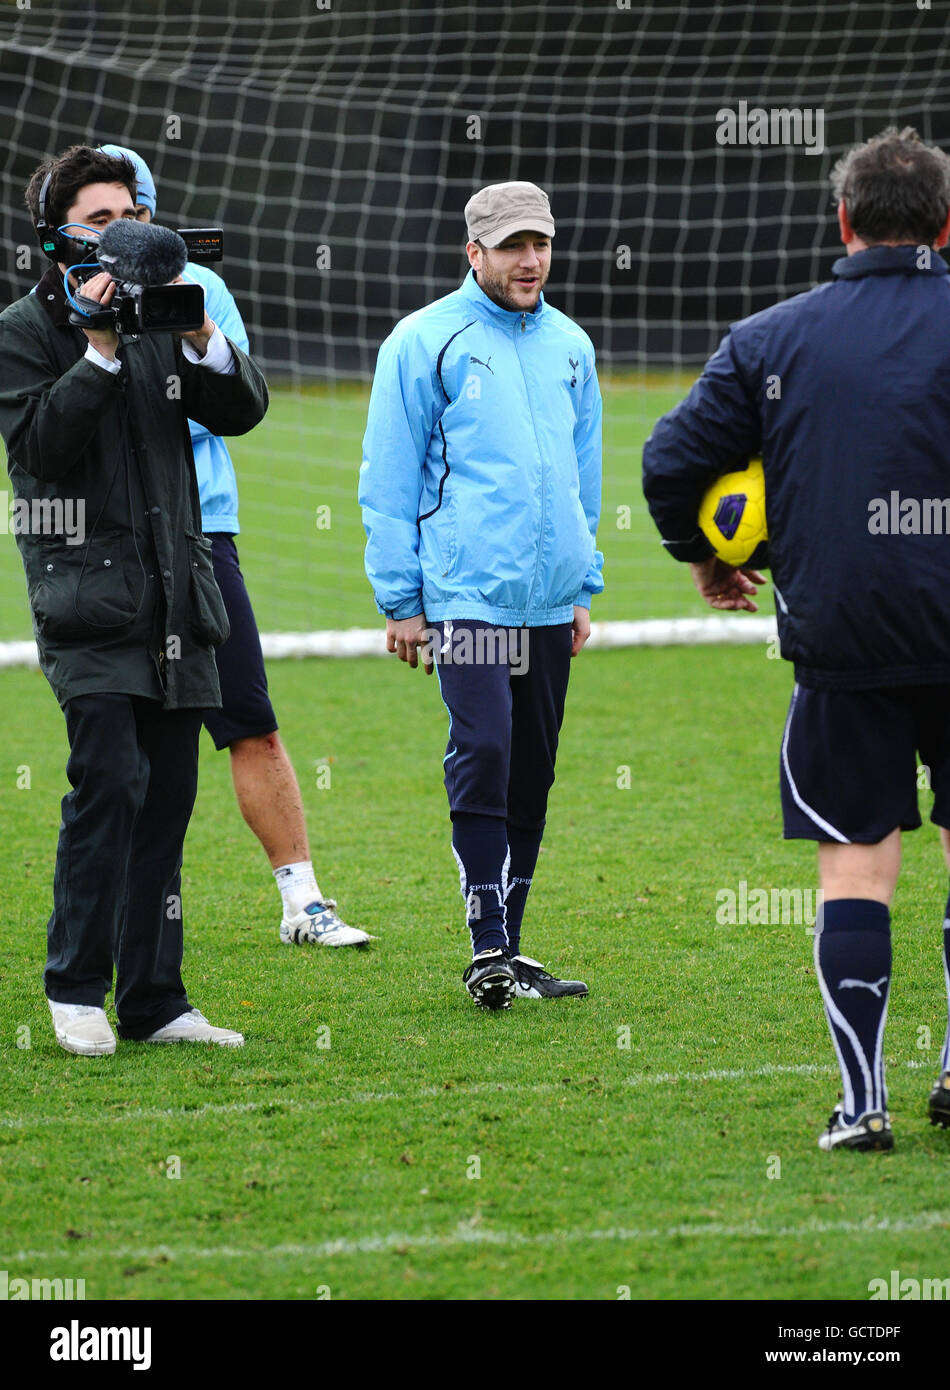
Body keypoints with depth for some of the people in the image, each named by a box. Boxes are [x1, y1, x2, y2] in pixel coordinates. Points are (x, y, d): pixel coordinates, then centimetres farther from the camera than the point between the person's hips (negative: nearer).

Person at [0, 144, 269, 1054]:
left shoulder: (161, 320, 14)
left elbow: (241, 410, 7)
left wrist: (200, 338, -9)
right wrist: (101, 352, -19)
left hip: (174, 597, 6)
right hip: (87, 592, -6)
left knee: (169, 794, 5)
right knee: (112, 778, -17)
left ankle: (153, 1001, 9)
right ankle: (76, 988, -6)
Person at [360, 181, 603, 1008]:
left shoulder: (570, 346, 14)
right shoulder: (425, 342, -2)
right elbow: (389, 476, -1)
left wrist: (584, 585, 20)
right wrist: (399, 598, -5)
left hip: (549, 599, 6)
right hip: (465, 592, -6)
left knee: (532, 774, 8)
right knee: (481, 754, -16)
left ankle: (508, 951, 15)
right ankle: (489, 949, -12)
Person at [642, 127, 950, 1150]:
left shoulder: (771, 340, 2)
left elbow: (669, 463, 2)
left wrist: (703, 560, 20)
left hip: (839, 640, 0)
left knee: (854, 864, 5)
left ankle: (862, 1100, -1)